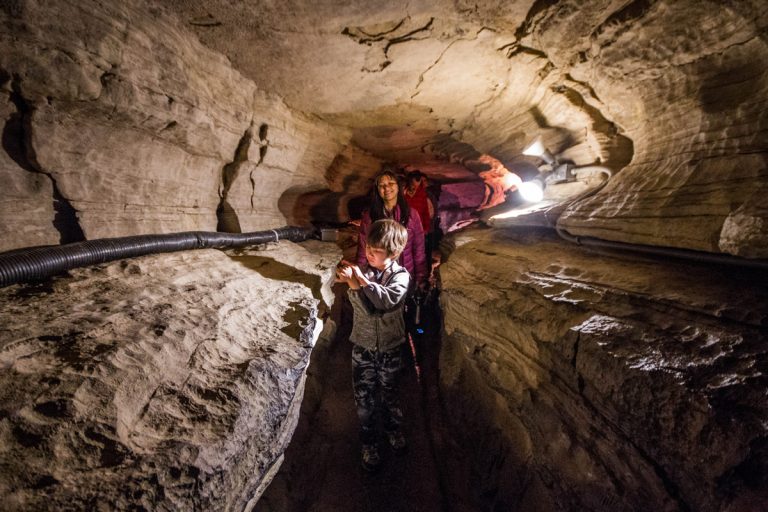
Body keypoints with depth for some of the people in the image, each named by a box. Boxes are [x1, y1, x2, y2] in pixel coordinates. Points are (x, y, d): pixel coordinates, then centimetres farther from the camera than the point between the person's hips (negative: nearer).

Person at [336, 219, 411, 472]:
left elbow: (387, 301, -32)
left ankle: (393, 428, 46)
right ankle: (368, 441, 32)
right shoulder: (361, 270, -10)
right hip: (363, 347, 1)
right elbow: (364, 307, -22)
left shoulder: (400, 275, -13)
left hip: (390, 348, -1)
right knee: (364, 397, 9)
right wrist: (351, 283, -39)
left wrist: (361, 280, -36)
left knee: (389, 393, 19)